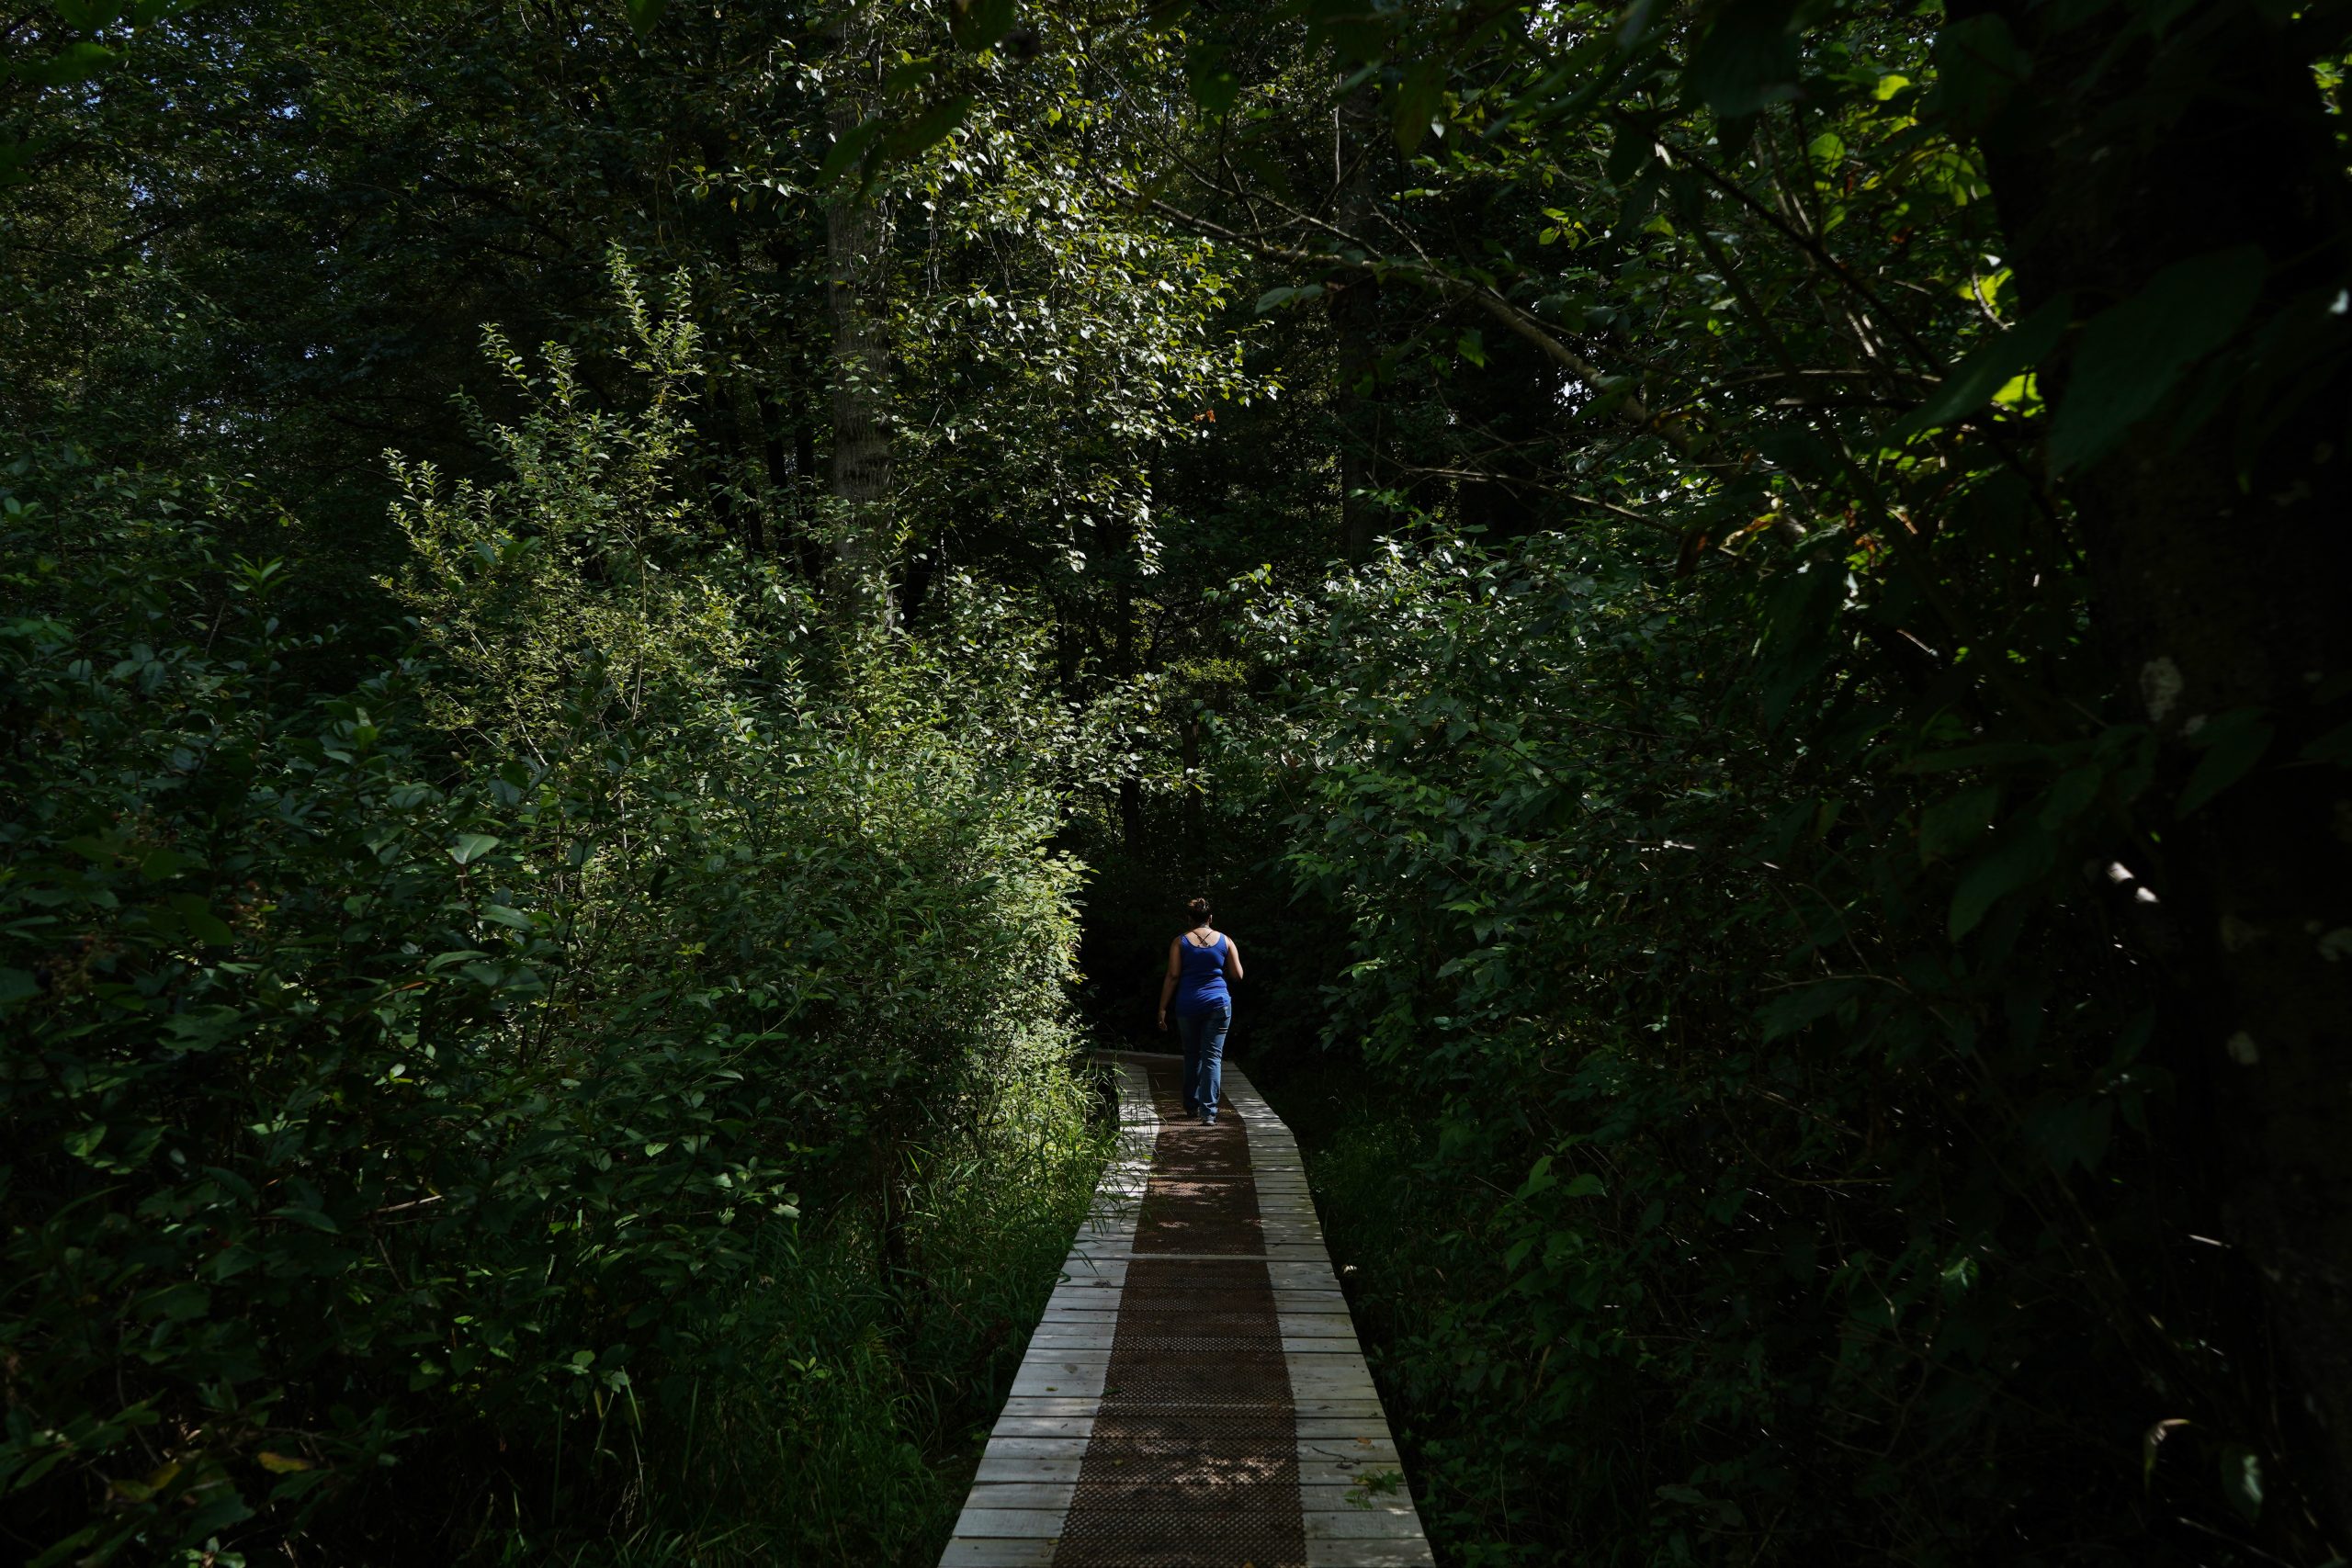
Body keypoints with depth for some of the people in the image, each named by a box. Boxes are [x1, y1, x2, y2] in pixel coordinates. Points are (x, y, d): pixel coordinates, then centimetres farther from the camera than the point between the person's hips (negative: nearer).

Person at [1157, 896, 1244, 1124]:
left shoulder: (1180, 942, 0)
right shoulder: (1225, 940, 3)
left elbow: (1172, 976, -4)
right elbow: (1237, 975, 5)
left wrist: (1163, 1008, -1)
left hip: (1188, 1005, 1)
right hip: (1219, 1004, -1)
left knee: (1191, 1054, 18)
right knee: (1213, 1056, -1)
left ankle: (1191, 1106, 27)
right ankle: (1208, 1112, -10)